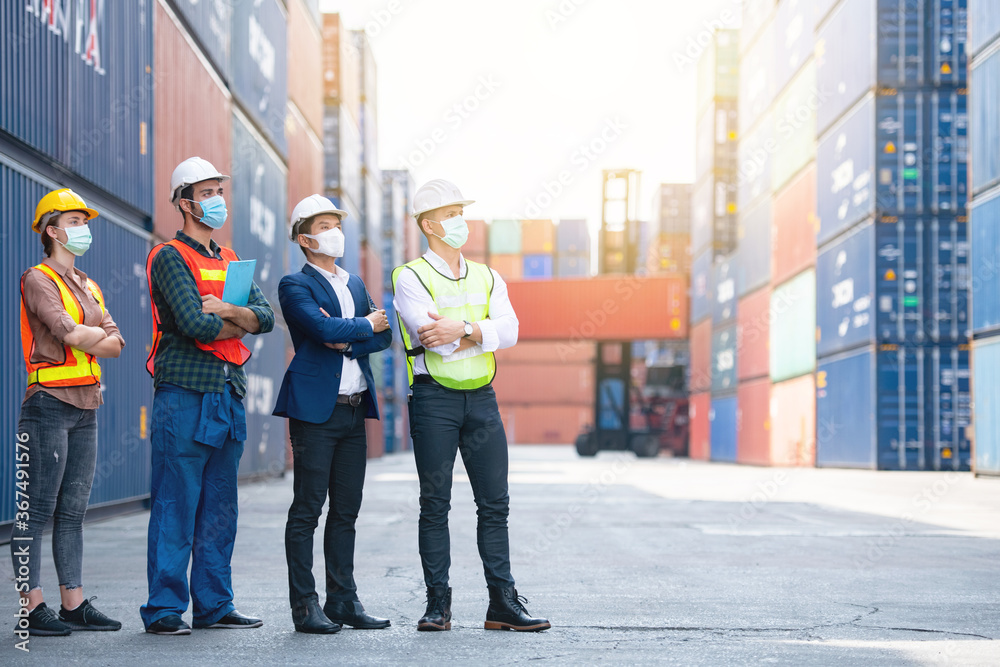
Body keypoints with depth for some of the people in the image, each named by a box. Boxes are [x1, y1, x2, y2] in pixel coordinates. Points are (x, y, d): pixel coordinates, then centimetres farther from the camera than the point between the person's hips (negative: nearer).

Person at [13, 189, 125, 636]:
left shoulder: (88, 287, 20)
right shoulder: (38, 279, -4)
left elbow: (116, 344, 9)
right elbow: (69, 334, -17)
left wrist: (83, 337, -8)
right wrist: (99, 333, 1)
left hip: (86, 406, 8)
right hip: (50, 403, -8)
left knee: (73, 510, 8)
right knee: (36, 510, -7)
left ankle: (73, 604, 10)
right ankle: (32, 607, -6)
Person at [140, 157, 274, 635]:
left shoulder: (231, 261, 20)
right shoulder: (170, 257, -3)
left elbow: (266, 318, 7)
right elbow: (195, 325, -16)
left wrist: (226, 310, -11)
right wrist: (240, 324, 0)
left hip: (229, 396, 7)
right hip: (185, 394, -7)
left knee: (219, 510, 9)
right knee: (175, 508, -6)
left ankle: (213, 605, 15)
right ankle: (164, 610, -2)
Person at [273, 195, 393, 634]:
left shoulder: (355, 284, 18)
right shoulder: (295, 286, -3)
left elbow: (384, 336, 8)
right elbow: (323, 327, -20)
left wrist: (347, 342, -10)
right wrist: (365, 326, -4)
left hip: (355, 410, 7)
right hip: (316, 409, -7)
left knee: (346, 511, 9)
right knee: (307, 511, -4)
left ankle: (343, 600, 15)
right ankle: (304, 605, 0)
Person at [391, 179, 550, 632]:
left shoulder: (487, 279, 14)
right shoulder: (410, 278, -1)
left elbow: (509, 330, -3)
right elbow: (433, 338, -15)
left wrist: (463, 330, -18)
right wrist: (483, 333, -8)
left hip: (481, 396, 4)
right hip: (434, 397, -4)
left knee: (494, 503, 3)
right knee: (435, 505, 0)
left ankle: (502, 604, 7)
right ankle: (438, 605, 6)